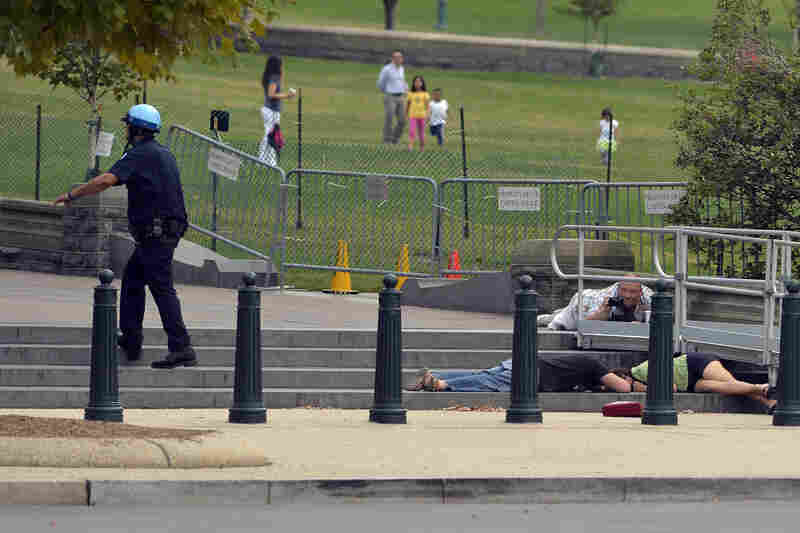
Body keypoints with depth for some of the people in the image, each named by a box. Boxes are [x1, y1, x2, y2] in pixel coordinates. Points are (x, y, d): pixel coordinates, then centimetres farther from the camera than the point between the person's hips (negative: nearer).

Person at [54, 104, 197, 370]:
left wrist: (72, 195, -17)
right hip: (170, 227, 10)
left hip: (156, 233, -10)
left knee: (162, 288, -10)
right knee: (132, 277, 20)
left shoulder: (139, 155, -13)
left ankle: (182, 349, -15)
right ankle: (131, 340, 20)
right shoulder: (164, 154, 16)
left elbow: (106, 180, -25)